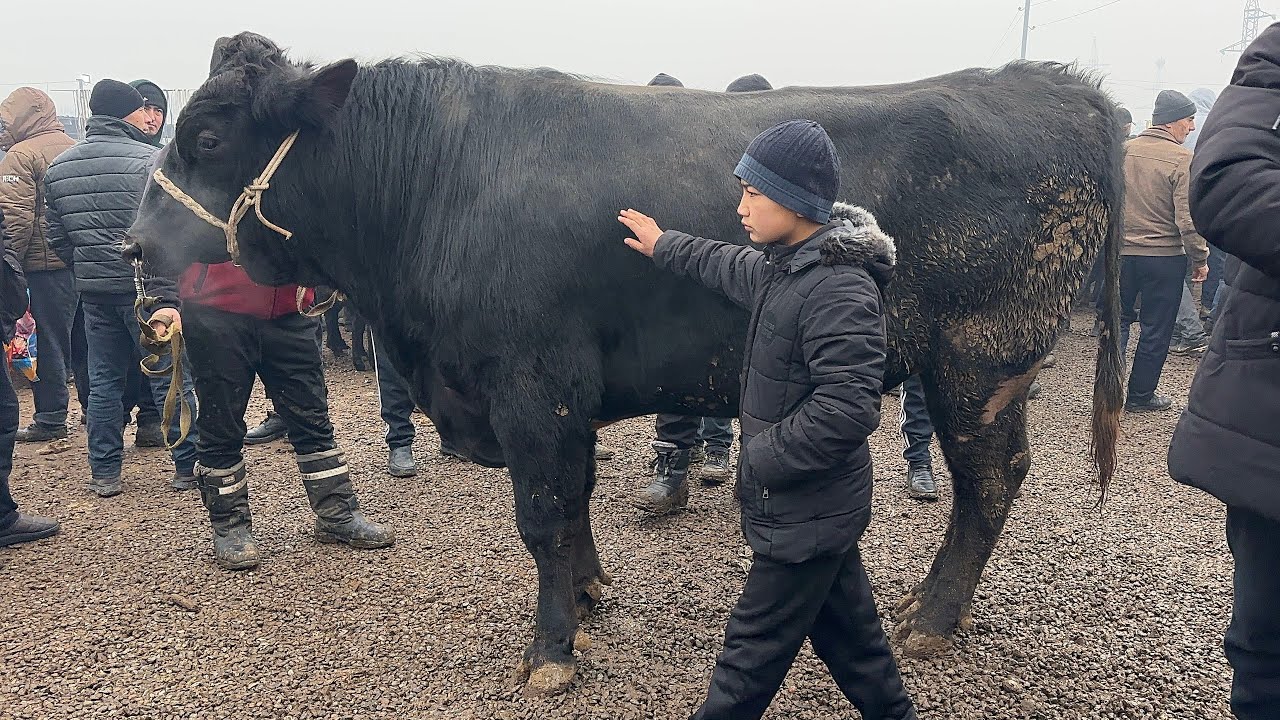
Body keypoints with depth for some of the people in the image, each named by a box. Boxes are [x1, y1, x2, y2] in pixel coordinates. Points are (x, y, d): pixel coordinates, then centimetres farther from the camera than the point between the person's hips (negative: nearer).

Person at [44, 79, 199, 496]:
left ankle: (104, 473, 18)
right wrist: (168, 296, -19)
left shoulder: (58, 168, 9)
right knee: (171, 380, 2)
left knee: (103, 381, 13)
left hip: (94, 291, 6)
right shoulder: (149, 160, -11)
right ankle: (188, 466, 7)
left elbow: (57, 238, 12)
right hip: (143, 288, -6)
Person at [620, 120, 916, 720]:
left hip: (805, 514, -9)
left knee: (753, 648, 7)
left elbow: (848, 407, -31)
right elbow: (734, 268, 27)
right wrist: (665, 247, 36)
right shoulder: (787, 267, 5)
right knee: (845, 626, 23)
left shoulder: (839, 288, -25)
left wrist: (762, 458, -22)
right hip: (815, 504, 9)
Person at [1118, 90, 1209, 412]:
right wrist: (1200, 259, -6)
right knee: (1155, 330, 9)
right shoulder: (1183, 159, -14)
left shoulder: (1123, 150, 0)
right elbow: (1188, 219, -17)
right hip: (1165, 257, -4)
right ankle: (1140, 395, 18)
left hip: (1121, 252, 4)